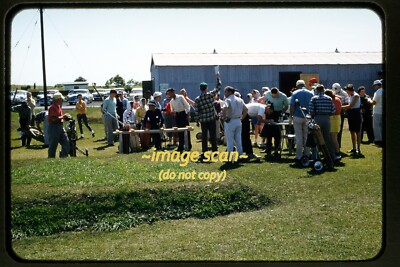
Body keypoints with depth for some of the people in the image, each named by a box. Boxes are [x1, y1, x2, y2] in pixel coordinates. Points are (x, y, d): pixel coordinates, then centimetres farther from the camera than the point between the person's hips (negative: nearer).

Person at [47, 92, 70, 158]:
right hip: (54, 127, -9)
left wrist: (65, 117, 7)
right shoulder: (52, 107, -15)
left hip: (60, 126, 9)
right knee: (53, 144, -1)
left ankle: (63, 156, 15)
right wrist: (63, 116, -14)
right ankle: (51, 157, 8)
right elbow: (54, 119, -24)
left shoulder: (59, 107, 15)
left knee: (66, 142, 8)